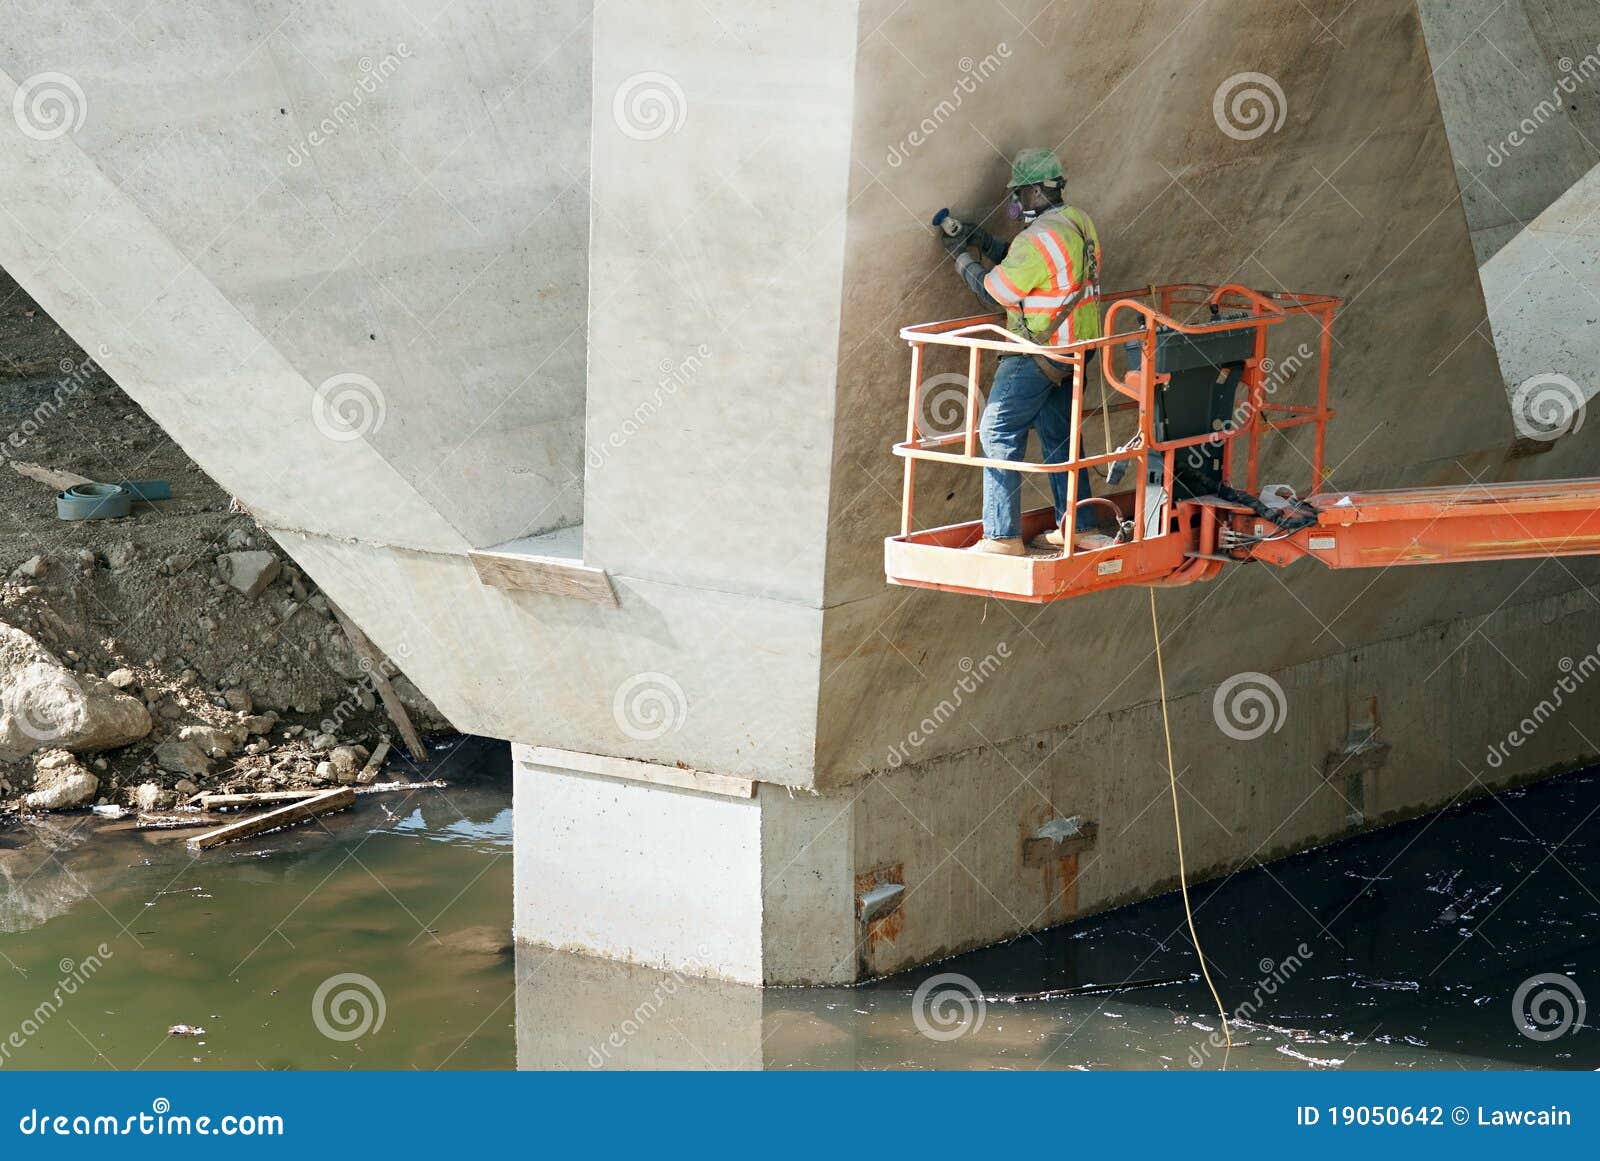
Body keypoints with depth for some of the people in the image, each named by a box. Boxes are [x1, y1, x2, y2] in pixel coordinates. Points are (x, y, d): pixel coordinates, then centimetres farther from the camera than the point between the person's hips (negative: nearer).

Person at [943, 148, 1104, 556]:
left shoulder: (1040, 238, -21)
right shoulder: (1079, 223, 9)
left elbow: (995, 292, -14)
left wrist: (963, 257, 0)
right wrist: (985, 242, 13)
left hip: (1040, 352, -10)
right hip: (1076, 348, 10)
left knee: (999, 433, -5)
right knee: (1059, 434, 18)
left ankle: (1003, 536, -6)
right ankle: (1080, 527, 22)